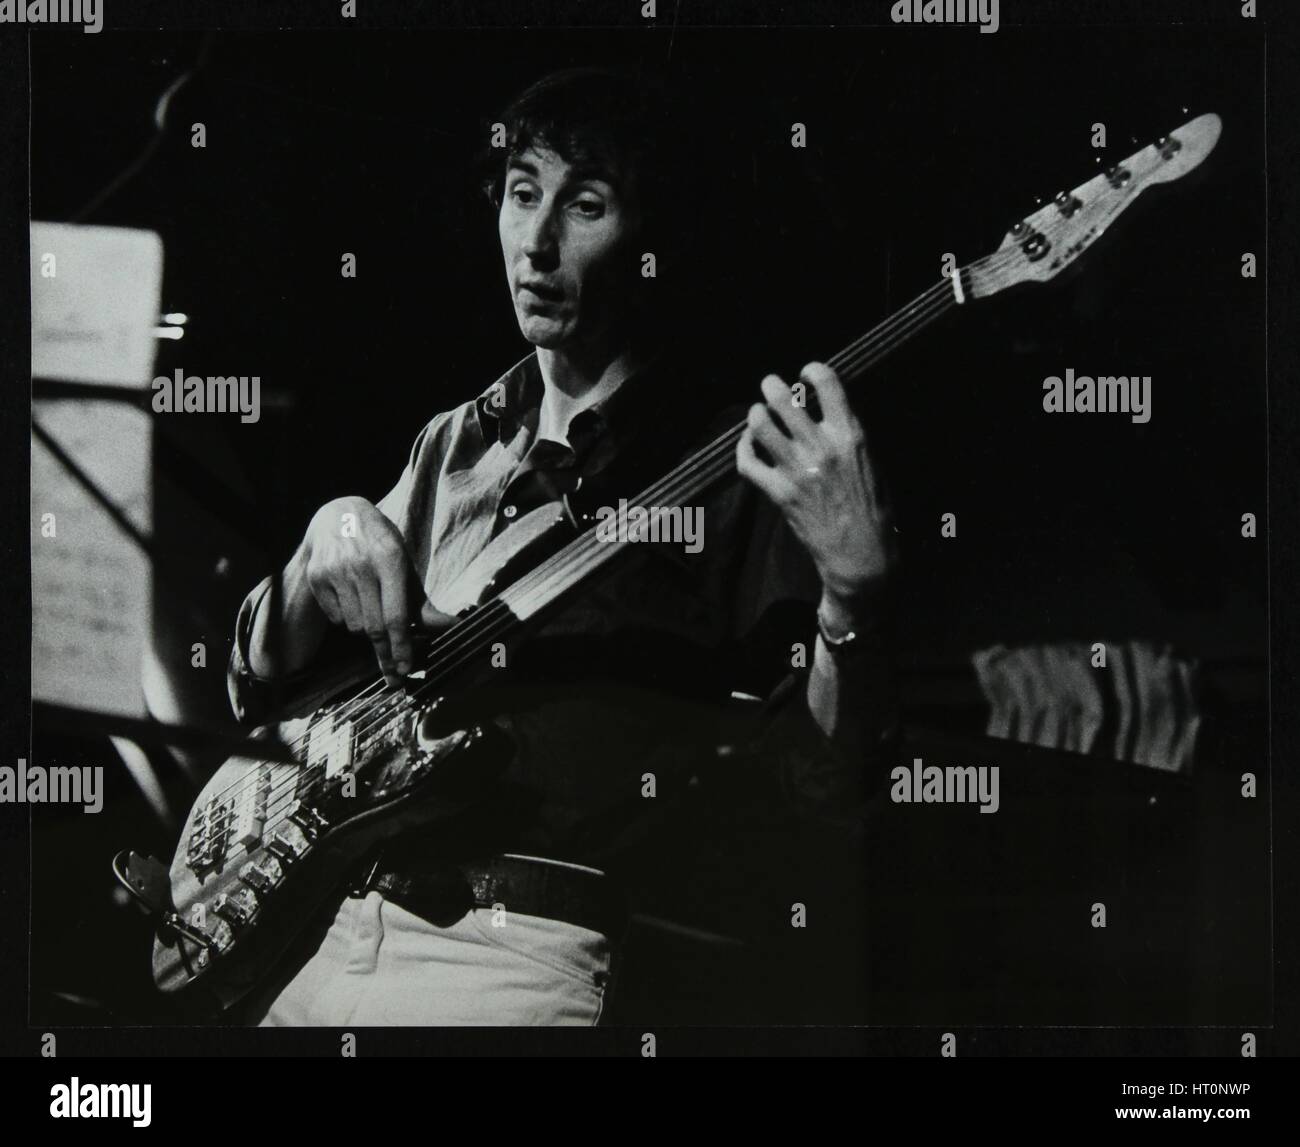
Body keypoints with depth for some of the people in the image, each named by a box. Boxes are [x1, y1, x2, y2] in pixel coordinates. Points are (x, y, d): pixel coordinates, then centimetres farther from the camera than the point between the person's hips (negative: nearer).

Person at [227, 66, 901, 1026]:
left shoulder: (726, 470, -1)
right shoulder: (456, 445, 16)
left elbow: (822, 779, -10)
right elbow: (256, 688, 16)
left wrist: (855, 582, -27)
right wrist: (329, 534, -3)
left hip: (526, 950, -5)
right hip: (337, 935, 5)